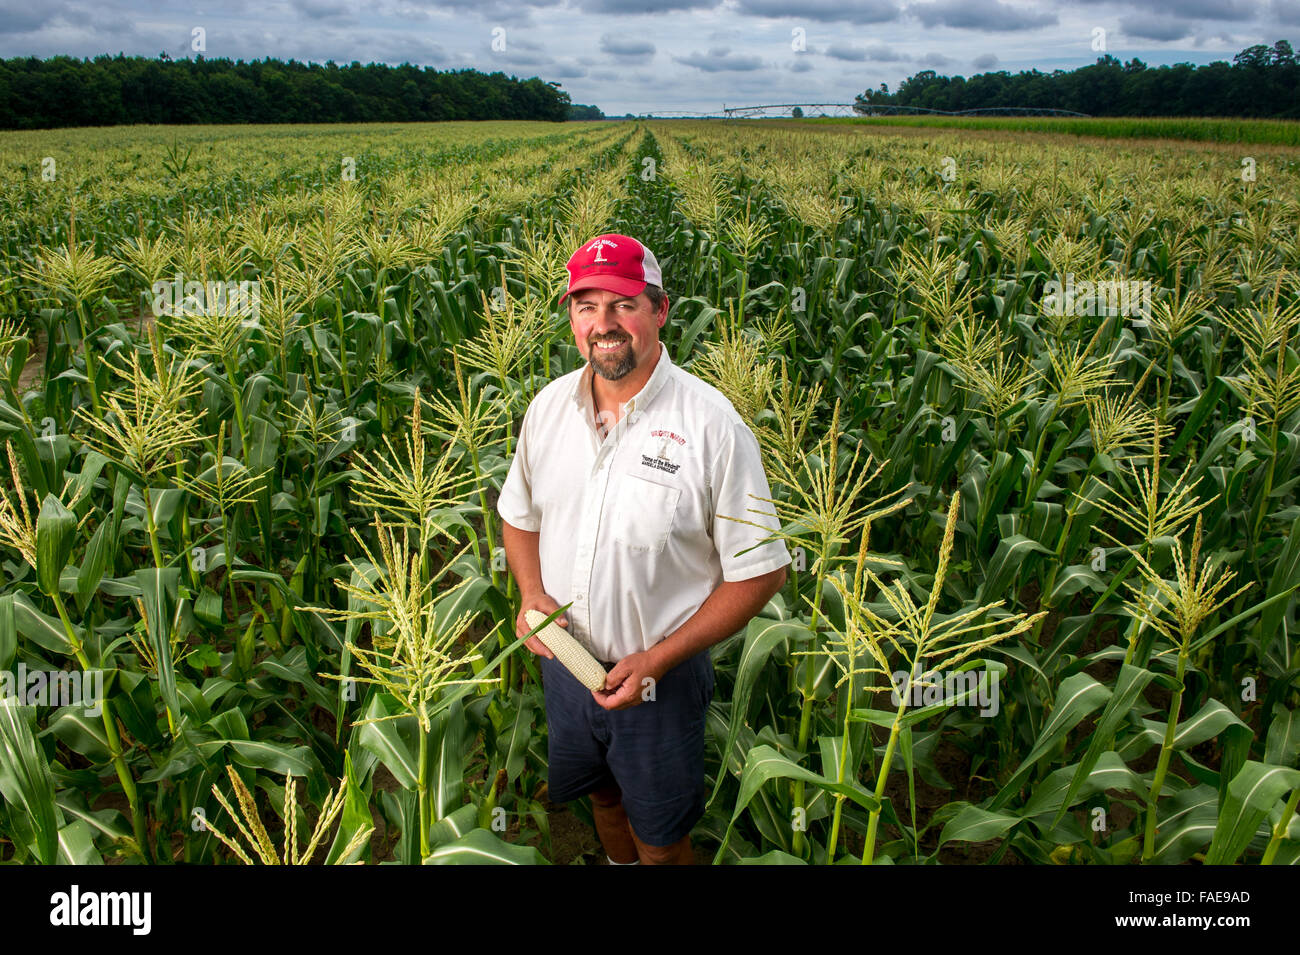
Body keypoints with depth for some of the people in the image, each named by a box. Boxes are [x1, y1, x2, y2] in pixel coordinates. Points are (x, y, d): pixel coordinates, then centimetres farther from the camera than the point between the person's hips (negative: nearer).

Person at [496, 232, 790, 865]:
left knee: (658, 836, 16)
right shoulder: (548, 407, -6)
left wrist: (656, 661, -20)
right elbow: (518, 514, 11)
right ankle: (618, 862, 58)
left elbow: (760, 572, -16)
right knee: (602, 793, 29)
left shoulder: (712, 426, -21)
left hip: (662, 674, -4)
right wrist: (531, 592, -8)